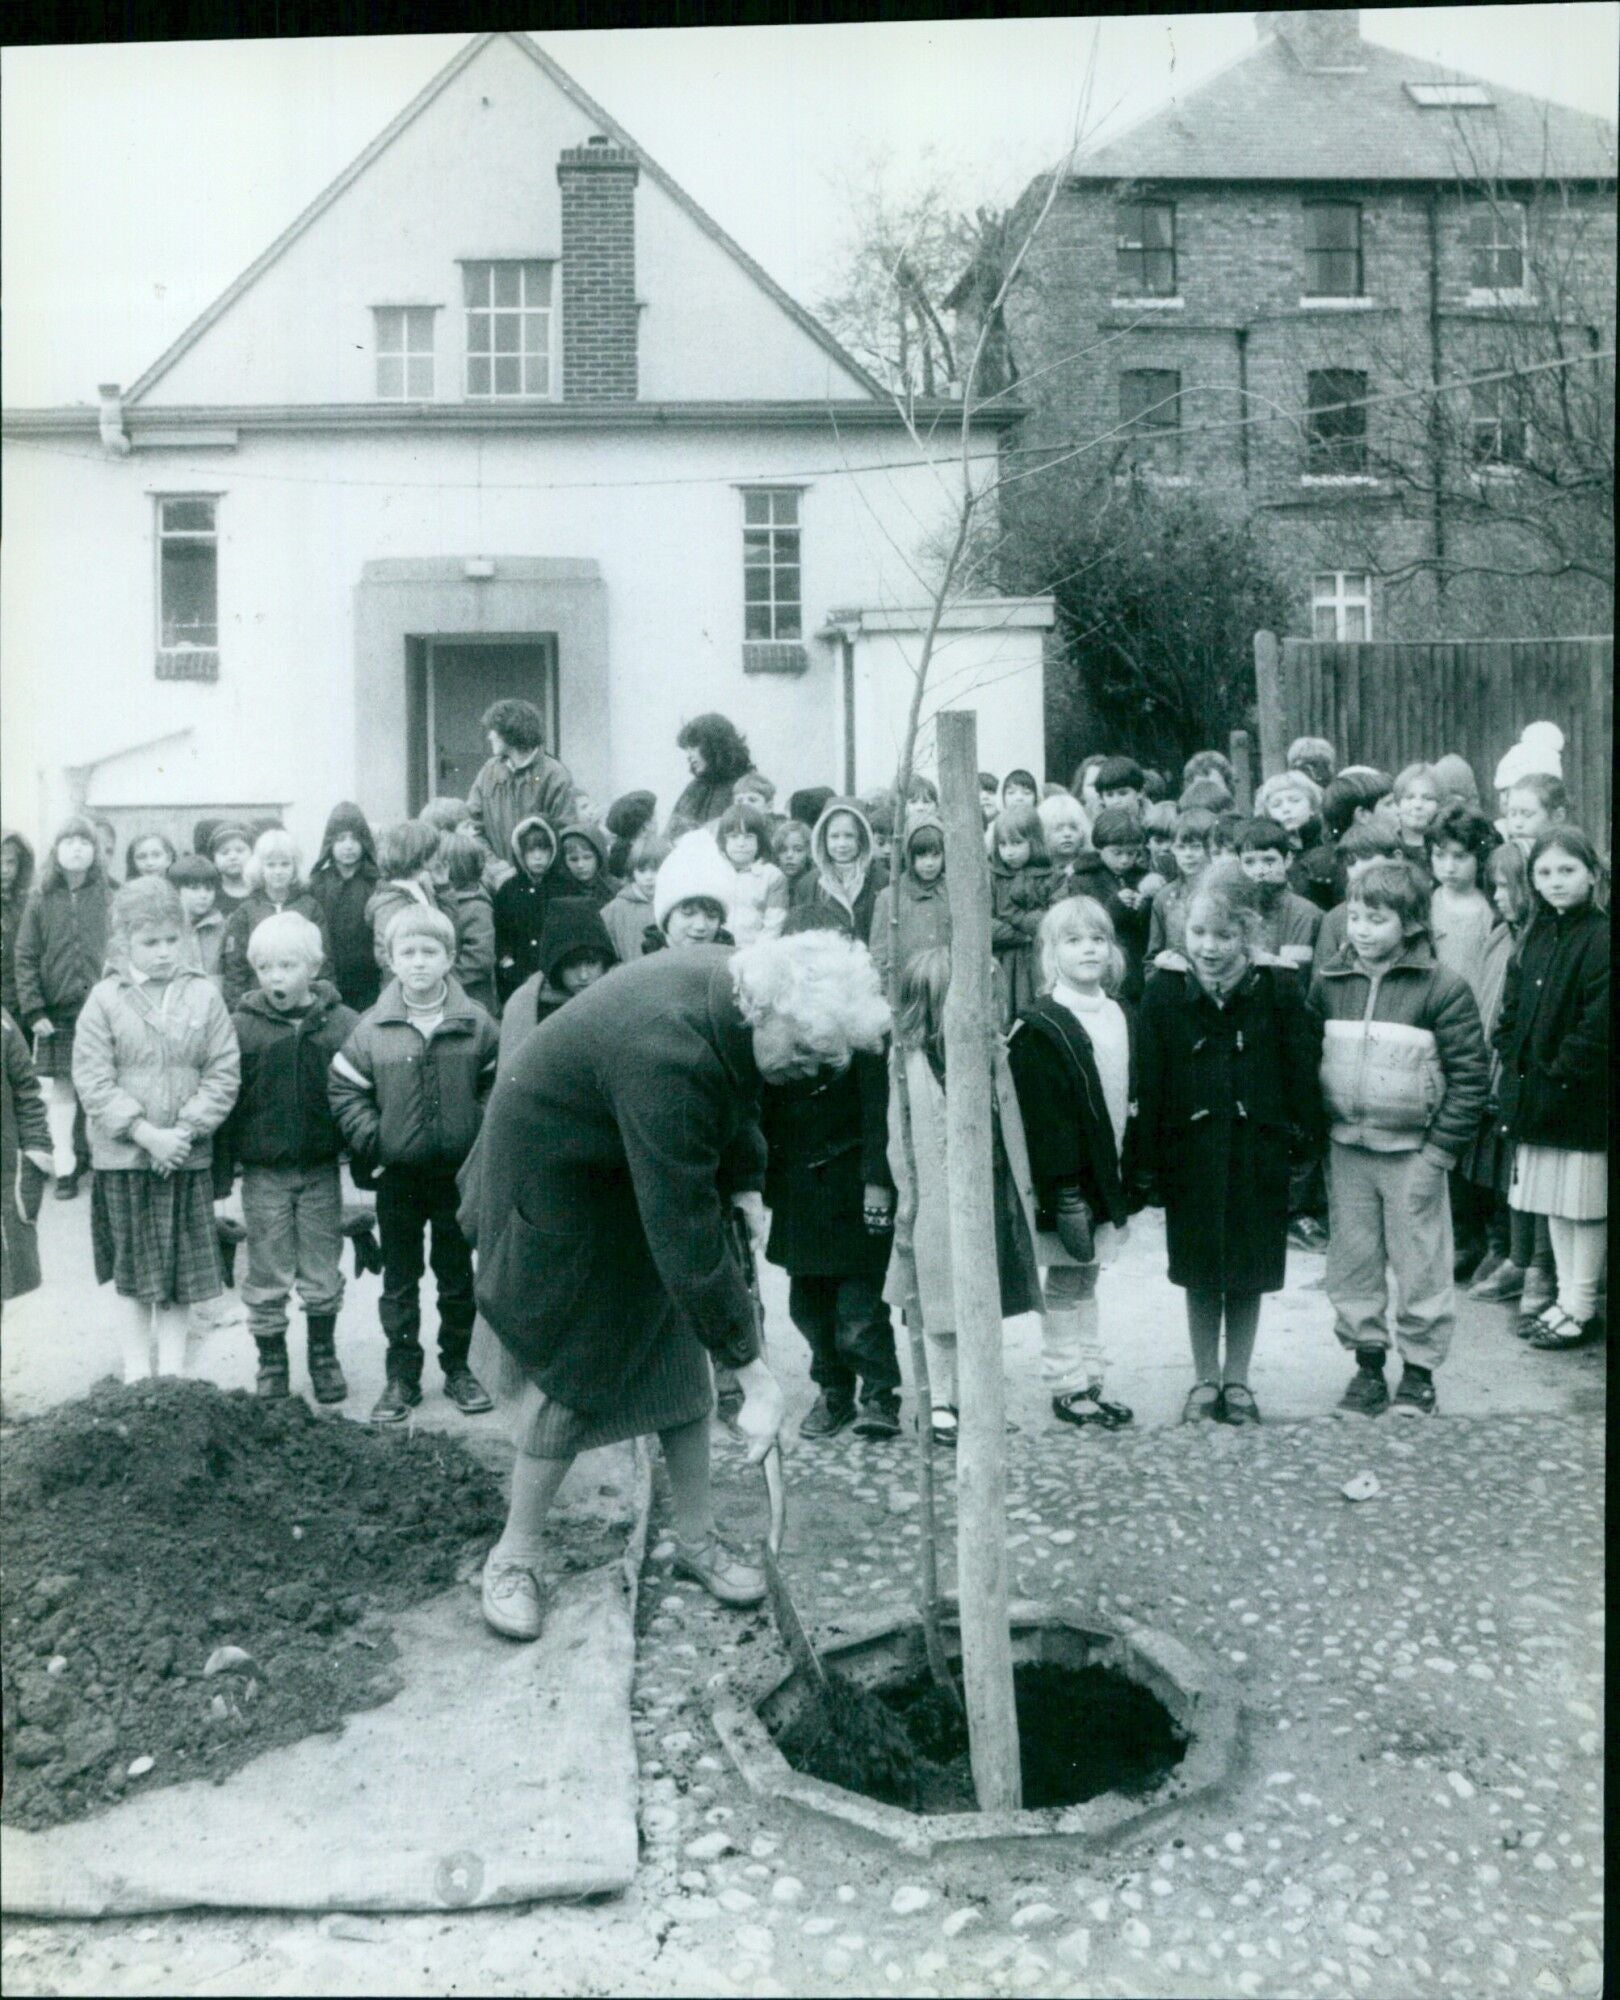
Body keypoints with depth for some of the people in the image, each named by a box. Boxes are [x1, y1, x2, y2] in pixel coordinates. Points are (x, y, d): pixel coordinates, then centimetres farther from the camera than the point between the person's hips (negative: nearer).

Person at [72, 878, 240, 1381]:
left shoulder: (204, 995, -2)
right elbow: (92, 1079, -10)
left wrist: (186, 1129, -15)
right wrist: (145, 1132, -16)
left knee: (182, 1273, 8)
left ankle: (173, 1371, 19)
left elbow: (224, 1073, -4)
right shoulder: (105, 999, -5)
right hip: (122, 1156, -1)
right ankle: (137, 1370, 24)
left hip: (188, 1157, 1)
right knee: (134, 1273, 11)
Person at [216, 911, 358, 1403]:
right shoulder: (241, 1026, -5)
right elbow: (224, 1104, -3)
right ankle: (271, 1365, 26)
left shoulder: (343, 1024, -4)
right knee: (266, 1283, 8)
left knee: (323, 1281, 9)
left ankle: (323, 1355, 30)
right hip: (264, 1174, 0)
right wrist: (220, 1181, -4)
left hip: (322, 1170, 0)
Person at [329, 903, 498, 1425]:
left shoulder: (475, 1024, -5)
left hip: (458, 1171, 0)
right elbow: (344, 1089, 2)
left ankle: (457, 1367, 27)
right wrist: (371, 1141, -6)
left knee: (458, 1277, 13)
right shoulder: (371, 1027, -5)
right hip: (397, 1176, 0)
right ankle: (402, 1375, 20)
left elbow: (496, 1085, 5)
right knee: (399, 1280, 10)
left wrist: (481, 1135, -5)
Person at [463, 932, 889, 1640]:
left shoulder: (729, 986, -16)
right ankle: (515, 1556, 17)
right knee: (571, 1371, -3)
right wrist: (756, 1375, -32)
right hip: (553, 1189, -8)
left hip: (643, 1176, 8)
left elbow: (737, 1095, 9)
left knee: (682, 1360, 7)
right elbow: (687, 1237, -38)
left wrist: (746, 1188, -4)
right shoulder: (667, 1054, -41)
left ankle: (697, 1539, 22)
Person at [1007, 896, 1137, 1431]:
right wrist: (1064, 1190, -20)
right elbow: (1040, 1118, -16)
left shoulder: (1120, 1017, 10)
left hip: (1107, 1174, 7)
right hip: (1067, 1180, -7)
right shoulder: (1039, 1028, -13)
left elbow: (1131, 1099, 15)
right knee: (1066, 1284, 2)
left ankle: (1089, 1382, 22)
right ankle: (1066, 1388, 12)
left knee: (1085, 1278, 15)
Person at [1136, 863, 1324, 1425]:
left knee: (1249, 1274, 10)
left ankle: (1237, 1380, 27)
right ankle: (1205, 1379, 27)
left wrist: (1302, 1142, -8)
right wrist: (1150, 1158, -6)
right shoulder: (1164, 990, -5)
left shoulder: (1277, 989, -6)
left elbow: (1302, 1071, -3)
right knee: (1200, 1274, 11)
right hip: (1191, 1152, 0)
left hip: (1258, 1152, 0)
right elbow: (1148, 1082, -4)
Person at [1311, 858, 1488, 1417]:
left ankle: (1419, 1372, 20)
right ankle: (1368, 1364, 25)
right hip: (1345, 1150, 4)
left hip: (1412, 1151, -4)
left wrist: (1439, 1150, -12)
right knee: (1351, 1265, 11)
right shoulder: (1328, 983, 3)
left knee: (1420, 1267, 5)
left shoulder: (1443, 988, -8)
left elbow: (1469, 1074, -8)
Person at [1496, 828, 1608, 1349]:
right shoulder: (1535, 938, 10)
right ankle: (1568, 1296, 25)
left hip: (1583, 1099, -7)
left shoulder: (1600, 939, -13)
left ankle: (1580, 1305, 13)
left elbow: (1598, 1026, -19)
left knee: (1585, 1205, 3)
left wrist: (1560, 1073, -15)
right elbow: (1511, 1012, 13)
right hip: (1536, 1096, 7)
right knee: (1553, 1202, 14)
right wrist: (1517, 1068, 2)